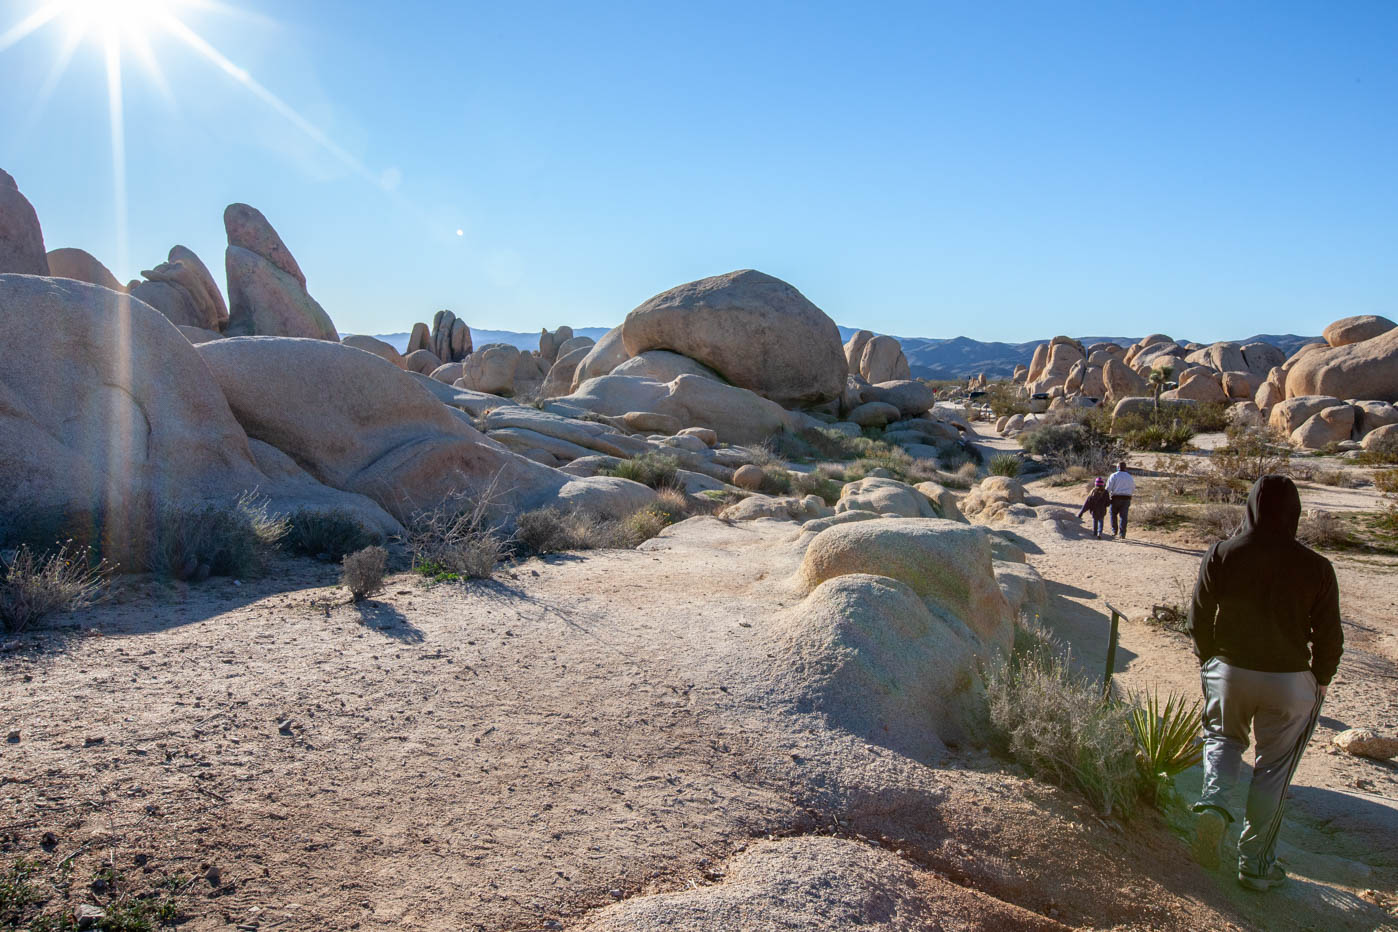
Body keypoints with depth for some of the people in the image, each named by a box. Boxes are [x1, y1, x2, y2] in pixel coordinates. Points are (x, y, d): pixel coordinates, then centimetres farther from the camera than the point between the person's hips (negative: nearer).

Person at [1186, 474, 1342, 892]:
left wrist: (1208, 661, 17)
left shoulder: (1221, 555, -11)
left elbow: (1198, 617, -1)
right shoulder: (1315, 567, -13)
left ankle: (1214, 799, -2)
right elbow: (1329, 636, -5)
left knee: (1222, 737, 26)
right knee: (1273, 768, 12)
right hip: (1291, 683, -1)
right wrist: (1320, 678, 13)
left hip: (1229, 672, 1)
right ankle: (1256, 864, 20)